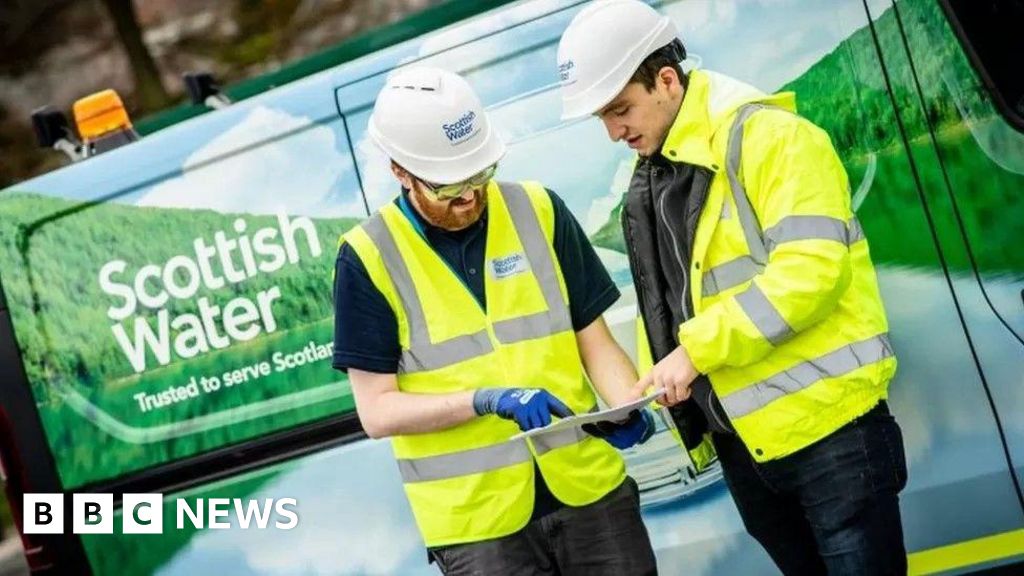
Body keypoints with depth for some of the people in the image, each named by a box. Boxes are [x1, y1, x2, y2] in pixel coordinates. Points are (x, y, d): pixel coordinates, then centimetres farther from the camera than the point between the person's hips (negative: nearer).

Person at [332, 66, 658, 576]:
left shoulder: (539, 211, 1)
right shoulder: (369, 257, -7)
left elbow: (594, 340, 5)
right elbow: (377, 409, -7)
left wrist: (627, 407, -13)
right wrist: (488, 399, -19)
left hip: (590, 492, 2)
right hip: (476, 521, -2)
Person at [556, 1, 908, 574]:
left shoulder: (768, 135, -14)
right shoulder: (649, 179, 12)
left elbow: (811, 269, -24)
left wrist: (697, 350, -22)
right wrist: (661, 379, 1)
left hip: (825, 421, -7)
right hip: (742, 439, 8)